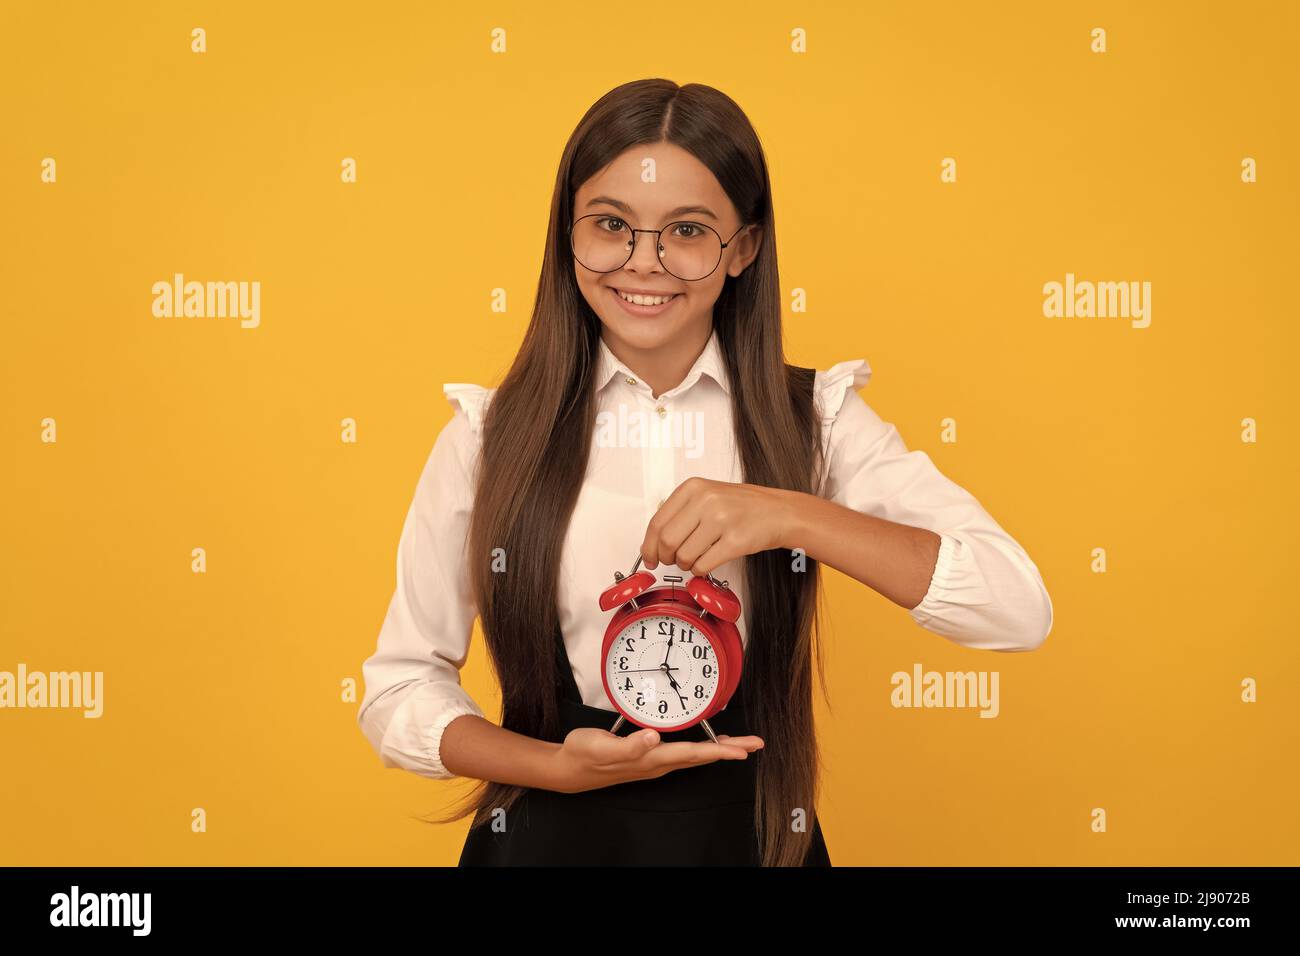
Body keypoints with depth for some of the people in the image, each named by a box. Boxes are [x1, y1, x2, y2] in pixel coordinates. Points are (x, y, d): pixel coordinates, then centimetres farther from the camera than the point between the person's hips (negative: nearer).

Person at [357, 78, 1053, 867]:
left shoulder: (816, 420, -4)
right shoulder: (489, 435, -4)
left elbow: (1020, 610, -15)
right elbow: (399, 689, -2)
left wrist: (790, 516, -26)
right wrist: (557, 767, -18)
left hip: (752, 835, 1)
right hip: (545, 836, 0)